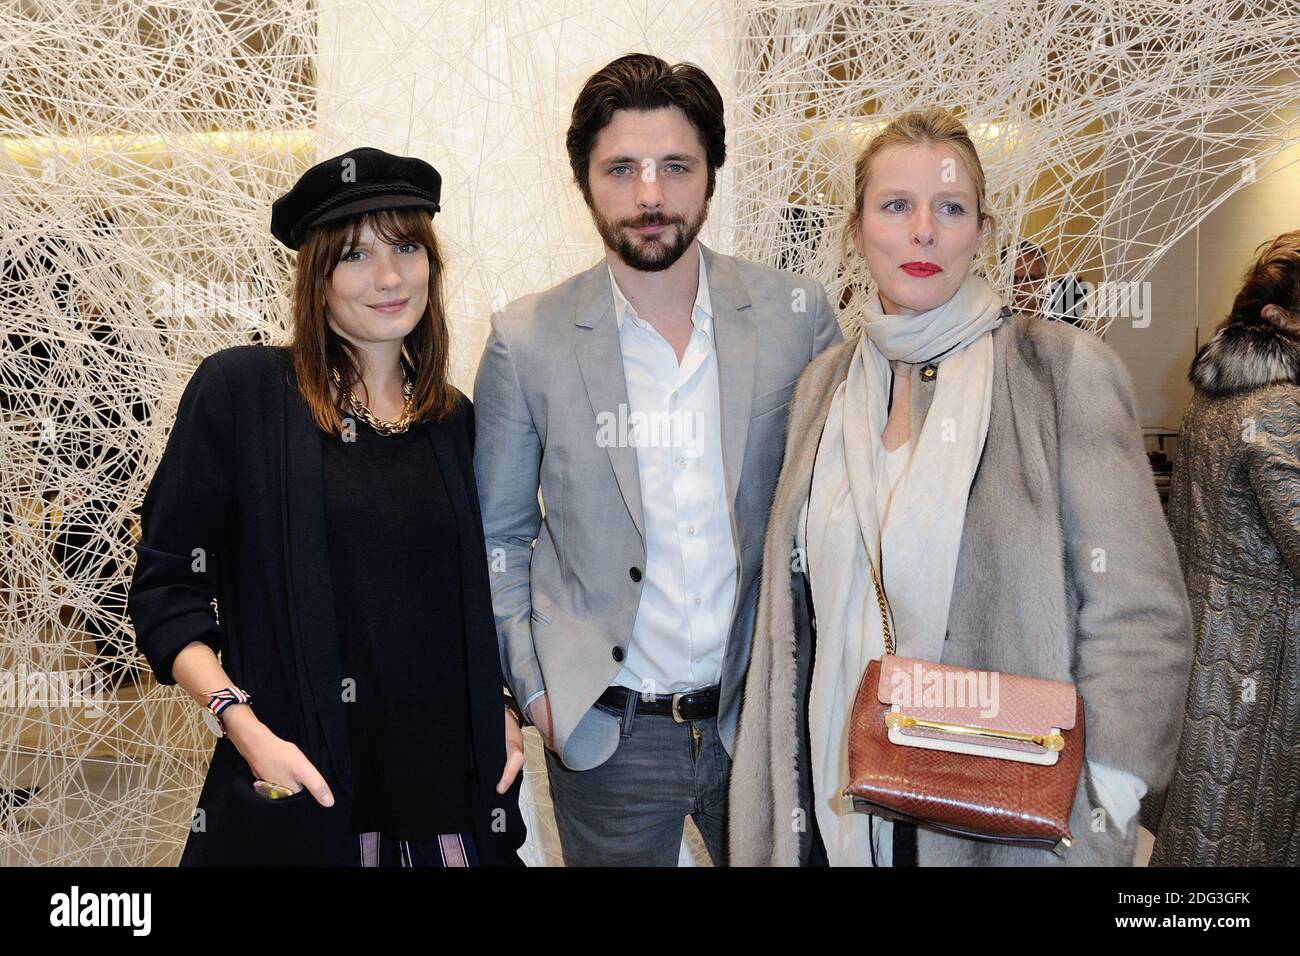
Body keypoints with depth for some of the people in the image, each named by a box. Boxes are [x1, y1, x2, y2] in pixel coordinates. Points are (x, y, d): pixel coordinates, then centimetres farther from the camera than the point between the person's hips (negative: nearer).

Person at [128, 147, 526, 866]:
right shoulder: (241, 390, -5)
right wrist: (242, 725, -16)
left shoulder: (454, 422, 8)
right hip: (300, 795, -4)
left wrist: (500, 709, 5)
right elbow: (166, 588, -5)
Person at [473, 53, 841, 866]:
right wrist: (534, 689, -2)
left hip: (763, 713, 1)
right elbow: (498, 538, 3)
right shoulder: (527, 341, -6)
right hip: (605, 735, -1)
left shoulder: (797, 316, -5)